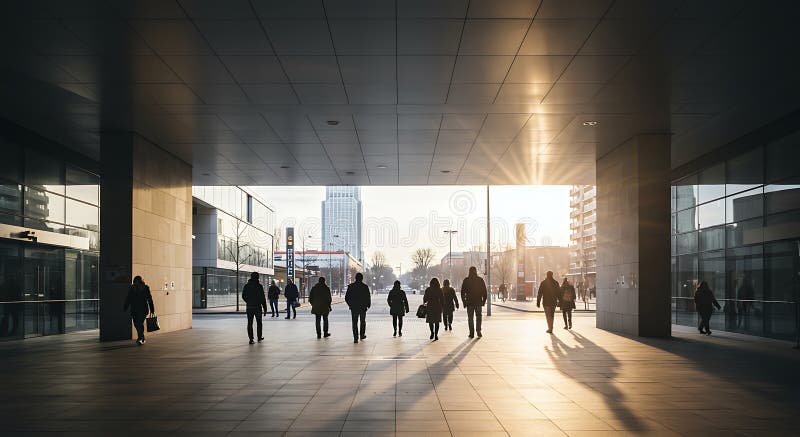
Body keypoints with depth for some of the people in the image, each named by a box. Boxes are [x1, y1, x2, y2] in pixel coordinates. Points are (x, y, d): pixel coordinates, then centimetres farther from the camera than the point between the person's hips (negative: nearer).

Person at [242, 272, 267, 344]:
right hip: (258, 307, -2)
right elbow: (262, 297, -11)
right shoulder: (259, 286, -10)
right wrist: (265, 308, -5)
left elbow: (243, 296, 8)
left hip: (249, 307, 2)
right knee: (259, 322, 13)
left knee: (250, 323, 5)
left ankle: (251, 339, 1)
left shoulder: (246, 286, 2)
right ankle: (259, 338, 19)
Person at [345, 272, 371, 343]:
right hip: (363, 307, 0)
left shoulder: (350, 286, -1)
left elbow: (346, 297, 1)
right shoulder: (365, 287, -6)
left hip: (353, 307, 0)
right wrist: (368, 305, 10)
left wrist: (350, 304, 14)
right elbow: (368, 297, -5)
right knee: (363, 321, 19)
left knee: (354, 322, 2)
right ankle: (362, 335, 26)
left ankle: (355, 337, -6)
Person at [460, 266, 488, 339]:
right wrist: (484, 301, 8)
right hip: (478, 302, 0)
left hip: (469, 302, 0)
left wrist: (464, 302, 6)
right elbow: (484, 292, 1)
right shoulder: (480, 280, -1)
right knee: (478, 317, 10)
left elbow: (462, 292, 0)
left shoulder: (466, 280, -2)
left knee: (470, 318, 7)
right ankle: (478, 332, -1)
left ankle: (471, 333, 3)